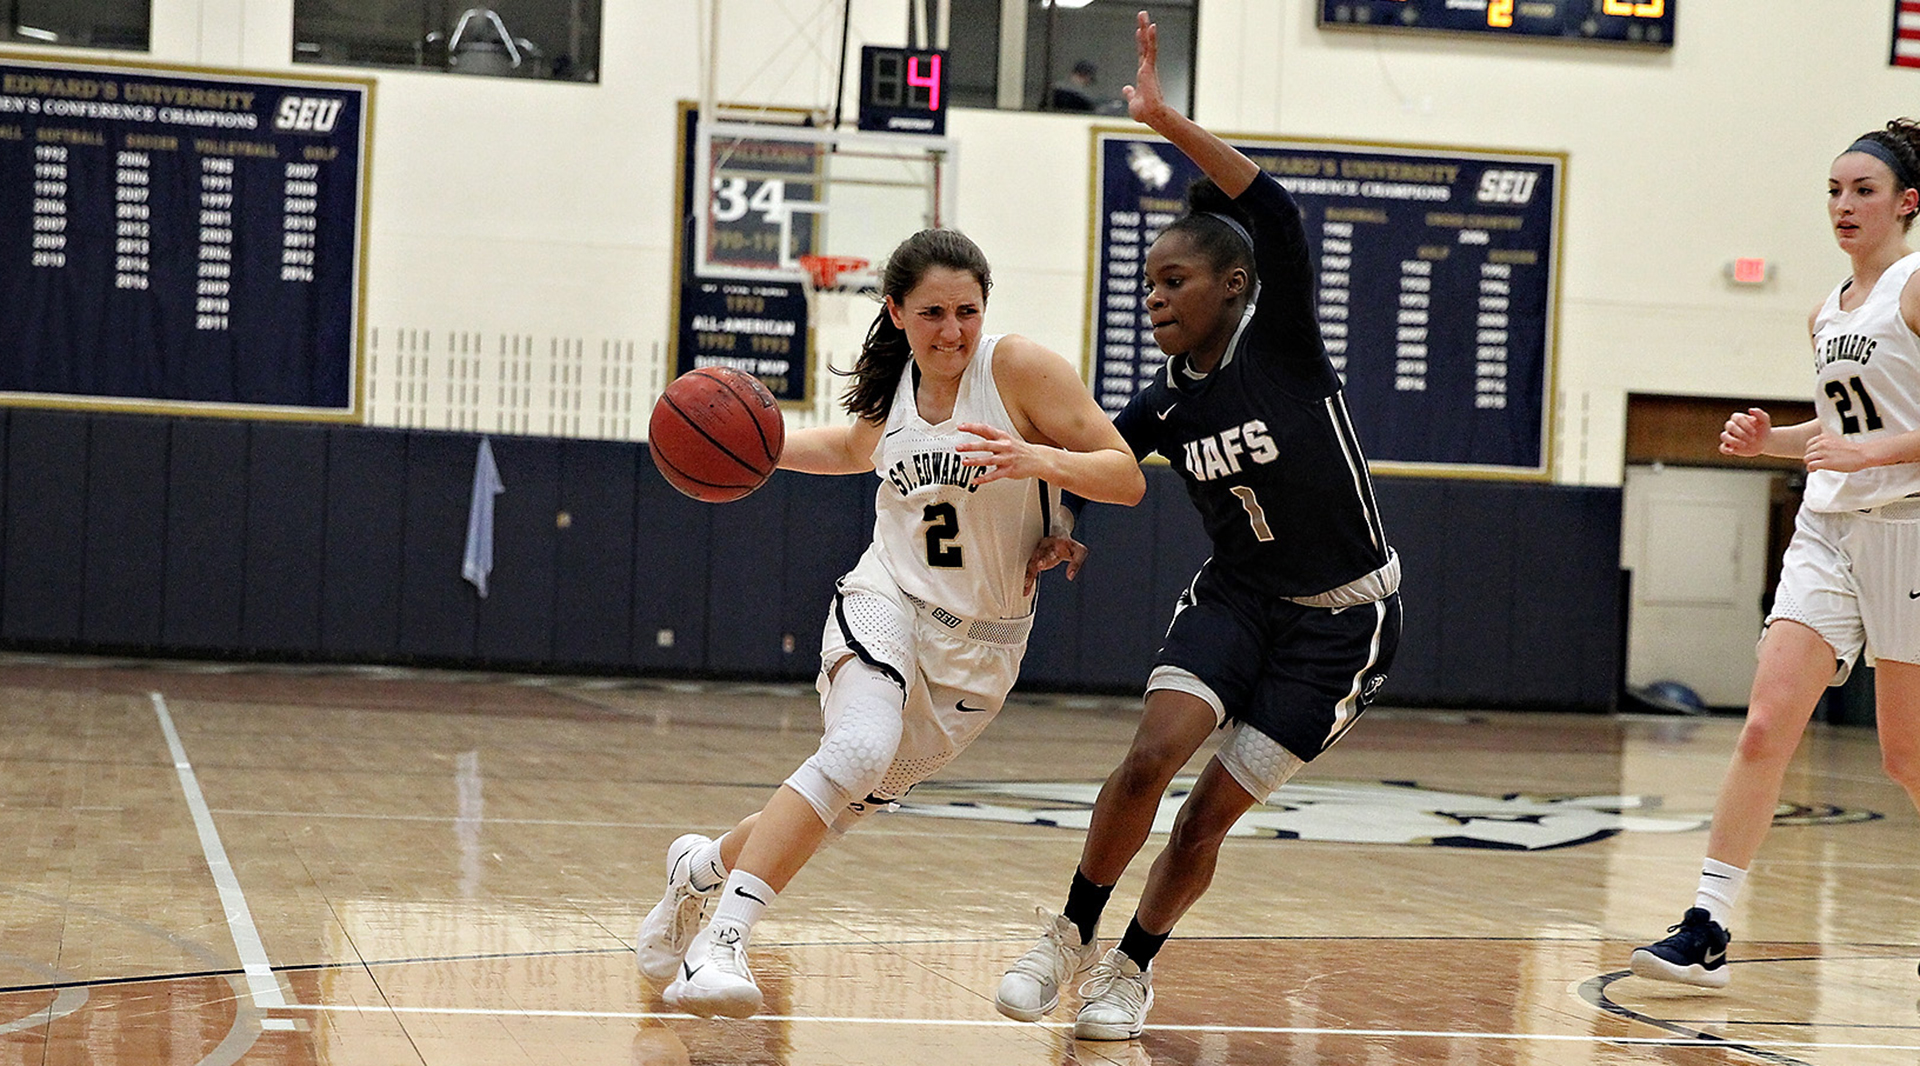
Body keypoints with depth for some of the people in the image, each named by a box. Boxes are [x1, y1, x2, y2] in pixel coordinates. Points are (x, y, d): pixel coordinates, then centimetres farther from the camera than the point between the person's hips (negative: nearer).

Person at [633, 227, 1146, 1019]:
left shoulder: (1020, 368, -12)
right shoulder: (891, 385, 1)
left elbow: (1129, 478, -14)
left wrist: (1040, 459, -33)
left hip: (982, 643, 0)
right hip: (886, 599, 0)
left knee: (855, 803, 6)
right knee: (860, 747, -30)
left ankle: (704, 865, 34)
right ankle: (721, 938, -31)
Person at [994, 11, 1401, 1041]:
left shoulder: (1281, 341, -18)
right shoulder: (1165, 404, -3)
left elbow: (1275, 213, -33)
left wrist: (1165, 119, -40)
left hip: (1341, 618, -4)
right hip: (1236, 596, 4)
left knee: (1212, 809, -5)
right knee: (1149, 758, -18)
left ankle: (1132, 967, 18)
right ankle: (1070, 935, 3)